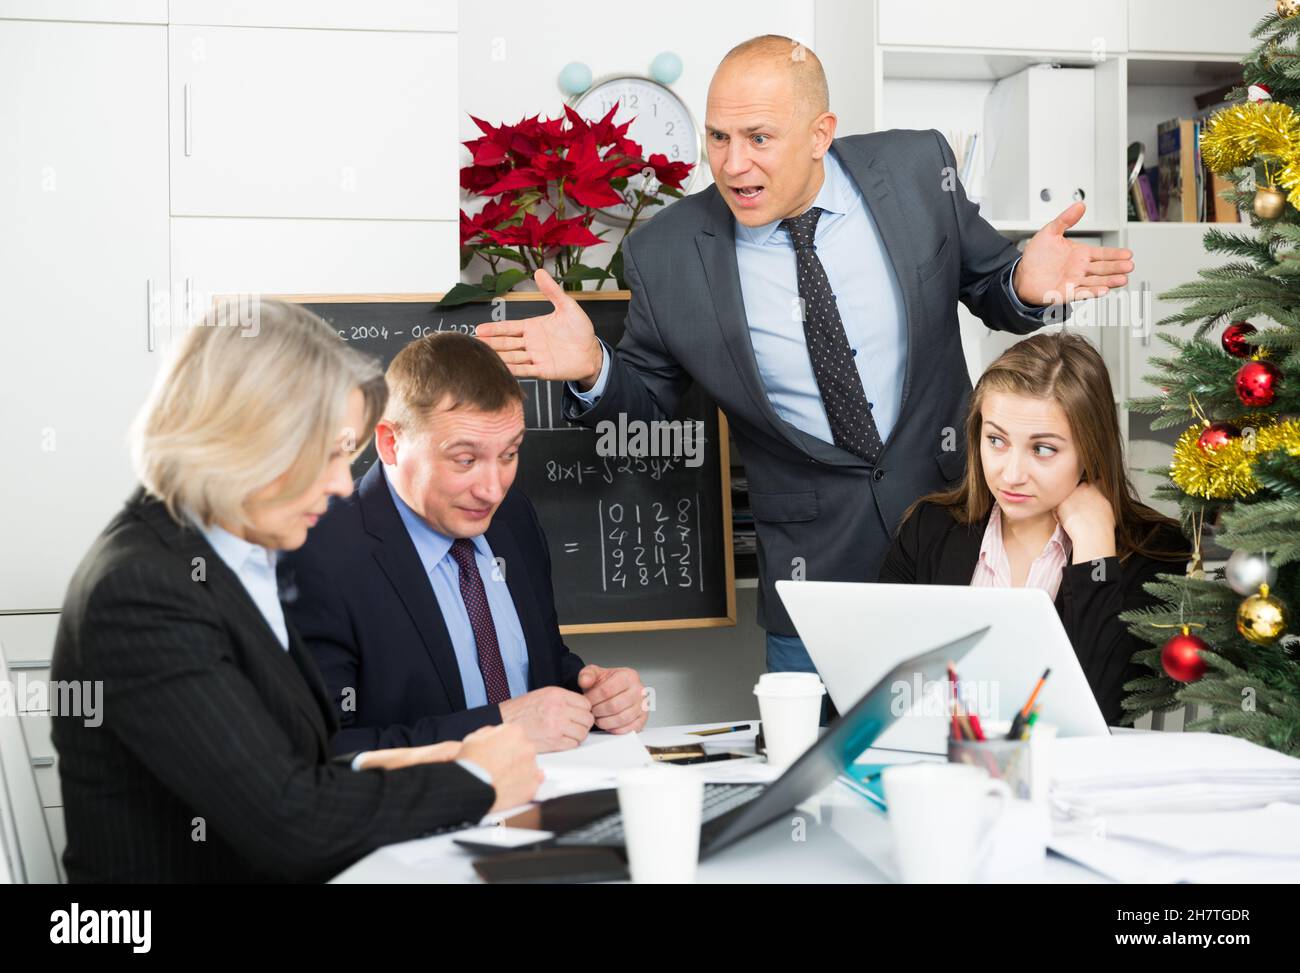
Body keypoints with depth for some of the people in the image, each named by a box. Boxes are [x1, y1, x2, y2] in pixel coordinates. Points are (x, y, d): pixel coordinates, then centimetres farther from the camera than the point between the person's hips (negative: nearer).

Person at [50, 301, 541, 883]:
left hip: (281, 874, 8)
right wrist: (474, 782, -13)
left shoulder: (240, 559, 6)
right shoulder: (140, 592, -19)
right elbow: (286, 819, -23)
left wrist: (367, 769, -4)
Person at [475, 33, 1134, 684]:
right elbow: (648, 396, 3)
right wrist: (593, 369, -19)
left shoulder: (917, 169, -7)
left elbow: (986, 286, 6)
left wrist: (1025, 286, -17)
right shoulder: (666, 254, -10)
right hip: (813, 559, -1)